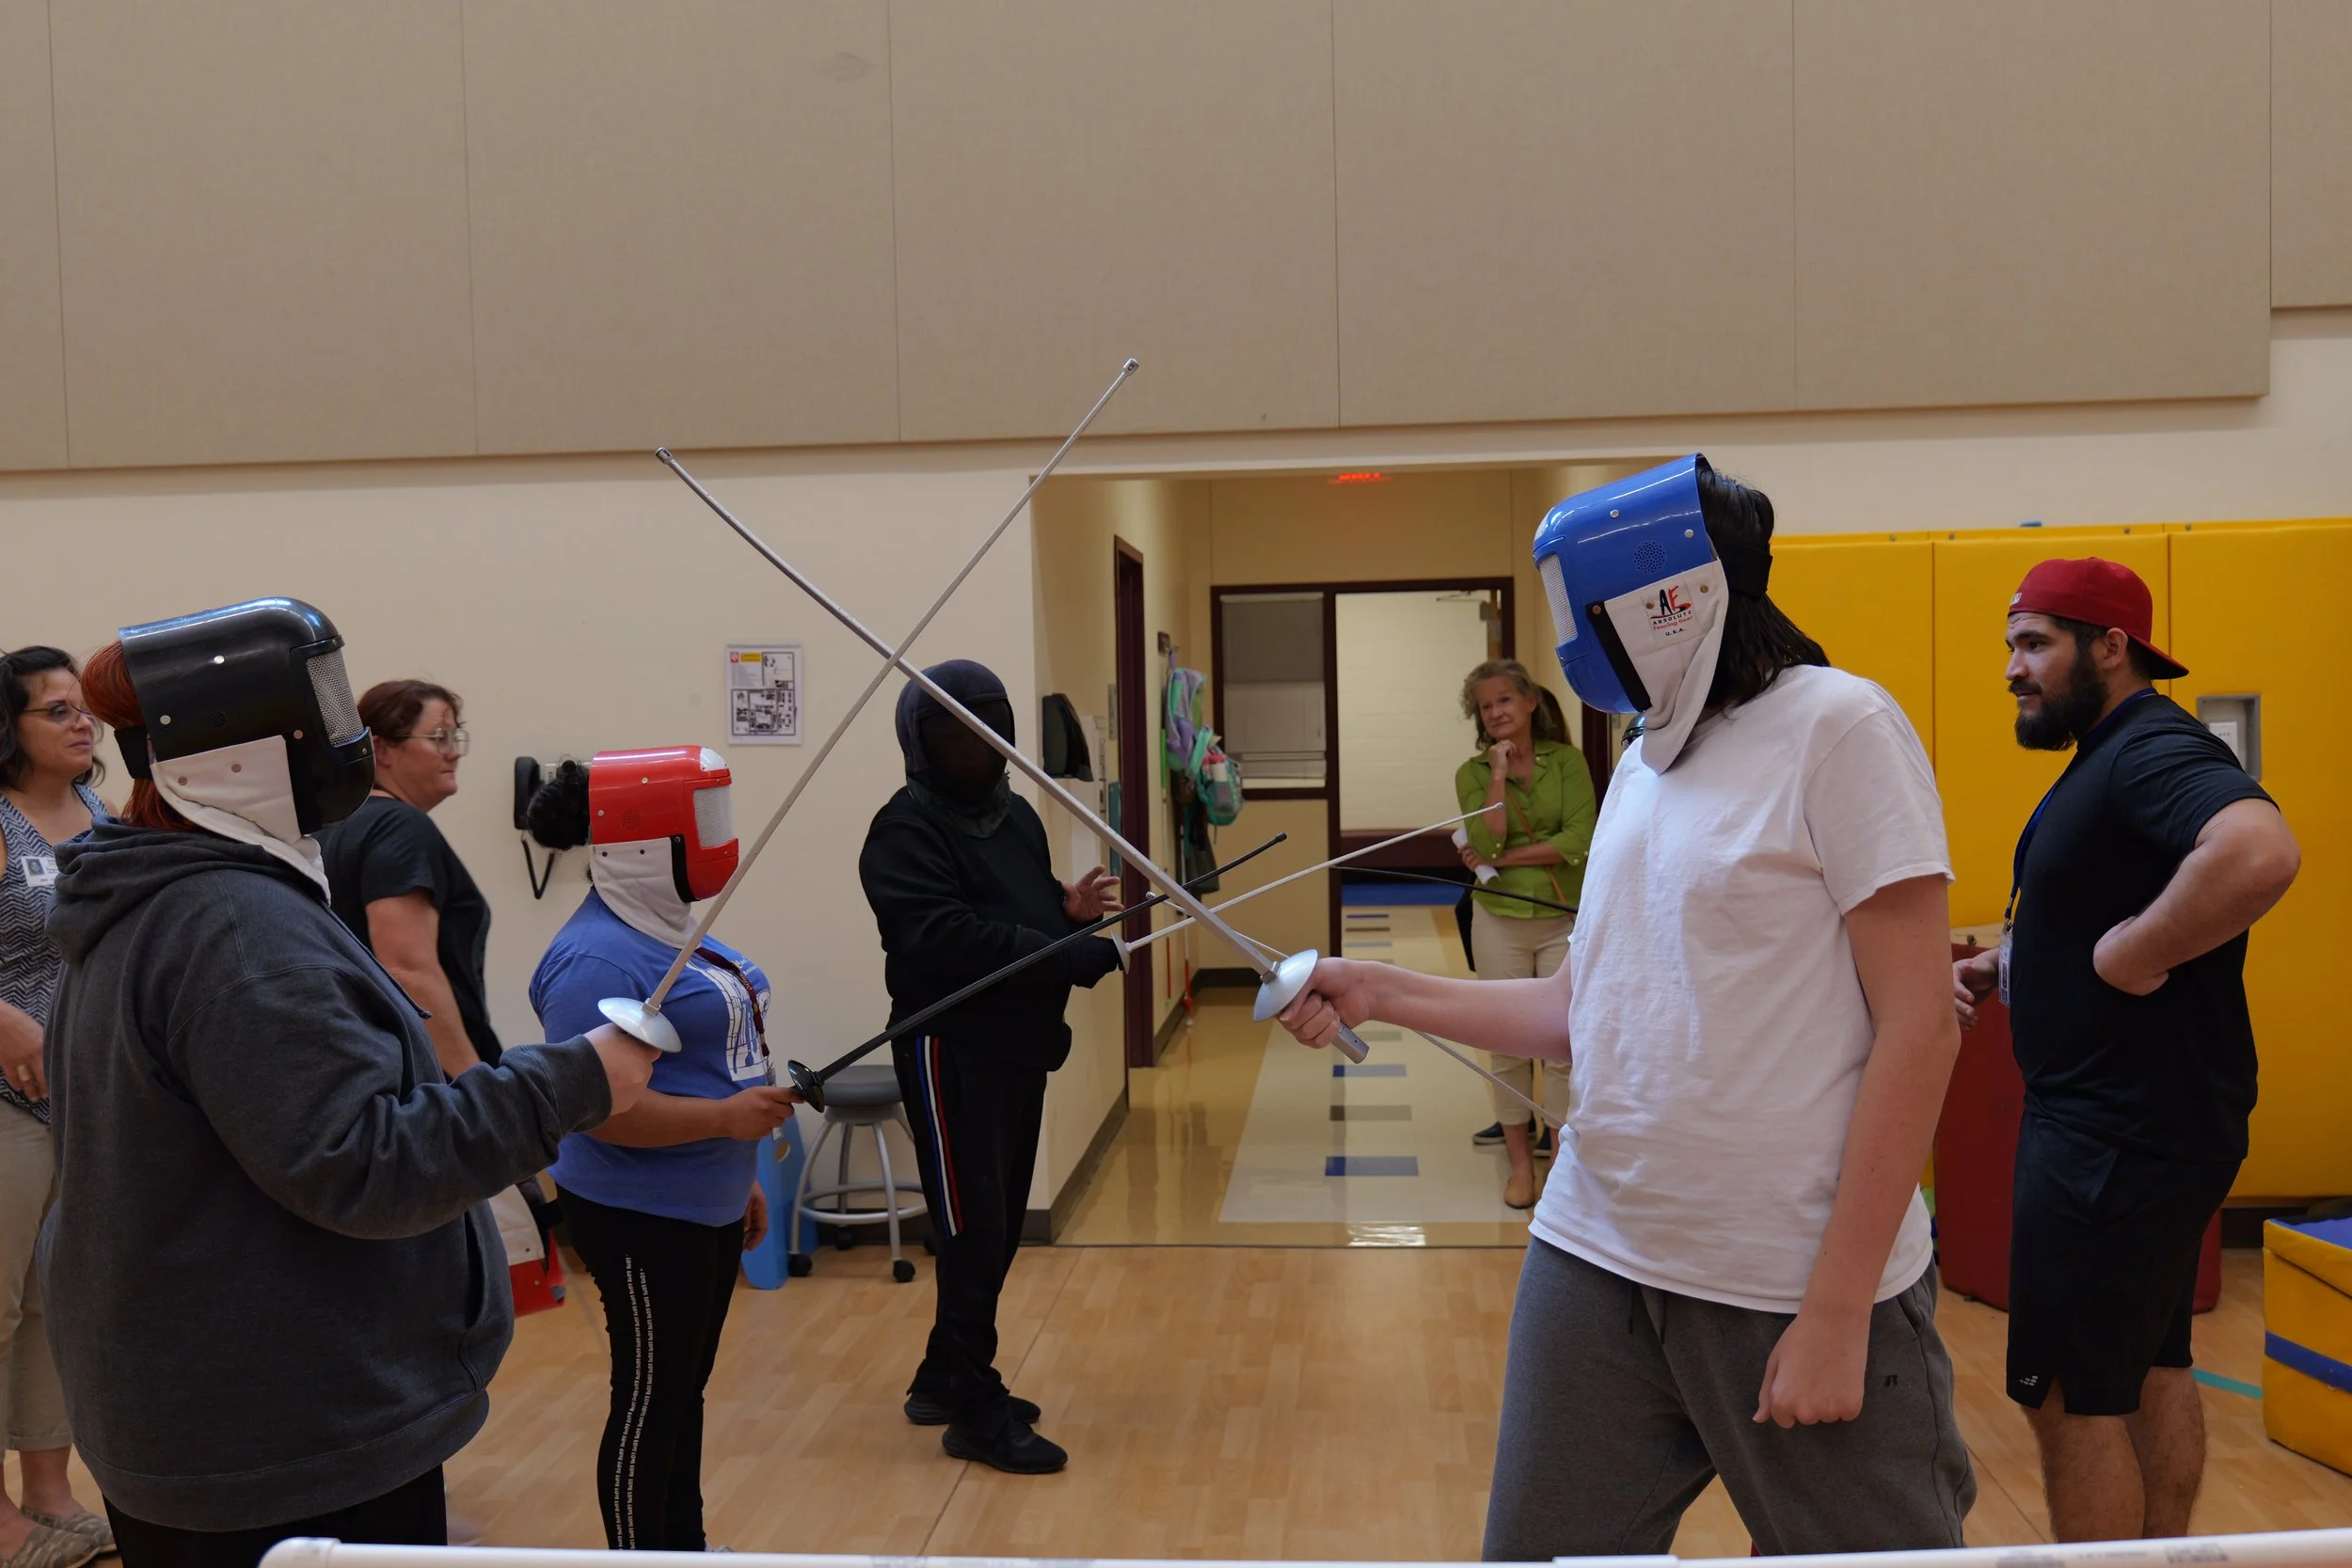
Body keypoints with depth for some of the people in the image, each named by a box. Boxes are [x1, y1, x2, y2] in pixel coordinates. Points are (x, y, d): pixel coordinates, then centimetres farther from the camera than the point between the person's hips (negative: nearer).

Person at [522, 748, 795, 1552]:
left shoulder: (667, 928, 8)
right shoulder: (598, 957, -22)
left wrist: (738, 1176, 20)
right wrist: (725, 1118, -31)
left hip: (701, 1207, 10)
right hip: (642, 1217, -10)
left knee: (684, 1388, 20)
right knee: (649, 1399, 4)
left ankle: (685, 1546, 34)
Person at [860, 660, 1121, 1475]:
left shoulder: (1016, 814, 12)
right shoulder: (906, 828, -13)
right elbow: (947, 936, -25)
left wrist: (1070, 904, -7)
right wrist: (1077, 953, -28)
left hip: (1019, 1042, 8)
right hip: (953, 1047, -8)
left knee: (1000, 1226, 15)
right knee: (974, 1229, -2)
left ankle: (946, 1379, 30)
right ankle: (977, 1411, 10)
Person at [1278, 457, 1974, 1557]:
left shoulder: (1837, 727, -9)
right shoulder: (1643, 762, 13)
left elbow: (1918, 1028, -13)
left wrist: (1836, 1311, -16)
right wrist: (1378, 992, 8)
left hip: (1792, 1286, -6)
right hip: (1594, 1259, 7)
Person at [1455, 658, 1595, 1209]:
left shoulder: (1567, 761, 0)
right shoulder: (1474, 773, 2)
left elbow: (1580, 841, -11)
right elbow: (1487, 844, -13)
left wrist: (1504, 859, -12)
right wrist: (1498, 774, -13)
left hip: (1564, 920, -1)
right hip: (1500, 920, 1)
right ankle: (1520, 1159, 17)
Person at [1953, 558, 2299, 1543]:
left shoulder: (2154, 751, -20)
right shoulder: (2106, 760, 14)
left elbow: (2261, 852, -40)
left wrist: (2135, 955, -29)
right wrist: (2003, 962, 8)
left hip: (2121, 1137, -11)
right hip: (2145, 1123, 11)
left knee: (2070, 1393, -2)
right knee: (2151, 1369, 20)